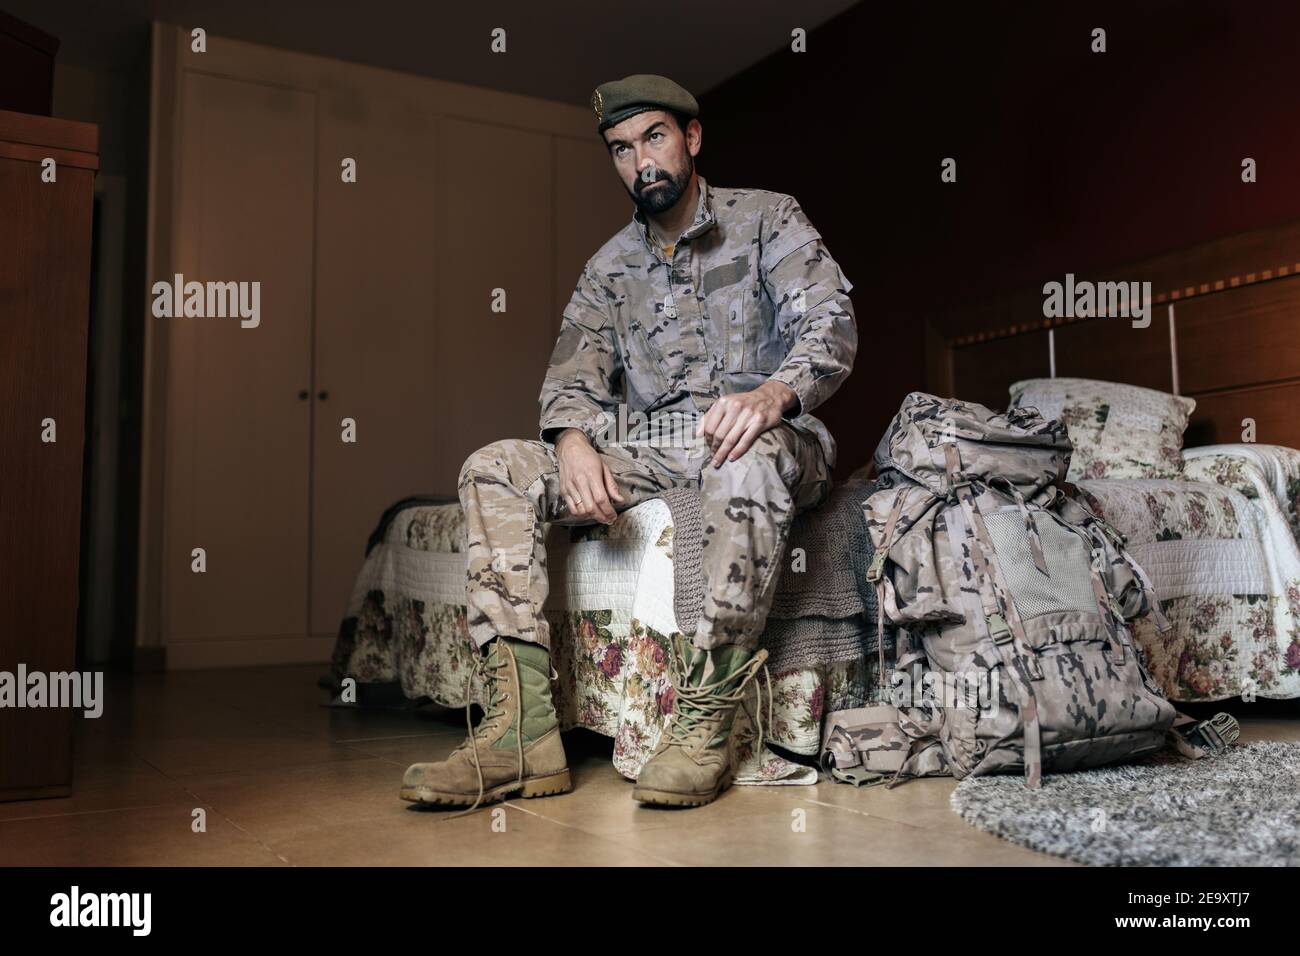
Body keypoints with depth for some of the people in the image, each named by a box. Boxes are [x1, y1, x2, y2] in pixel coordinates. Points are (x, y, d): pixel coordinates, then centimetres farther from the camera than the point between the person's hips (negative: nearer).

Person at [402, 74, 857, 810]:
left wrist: (775, 393, -33)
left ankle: (704, 725, -35)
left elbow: (831, 321, -10)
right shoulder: (611, 266, 17)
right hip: (648, 452, 5)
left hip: (759, 438, -4)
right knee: (495, 470, -15)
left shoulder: (768, 218, 6)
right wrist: (573, 440, -20)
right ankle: (524, 729, -25)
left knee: (749, 459, -42)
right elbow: (576, 368, 5)